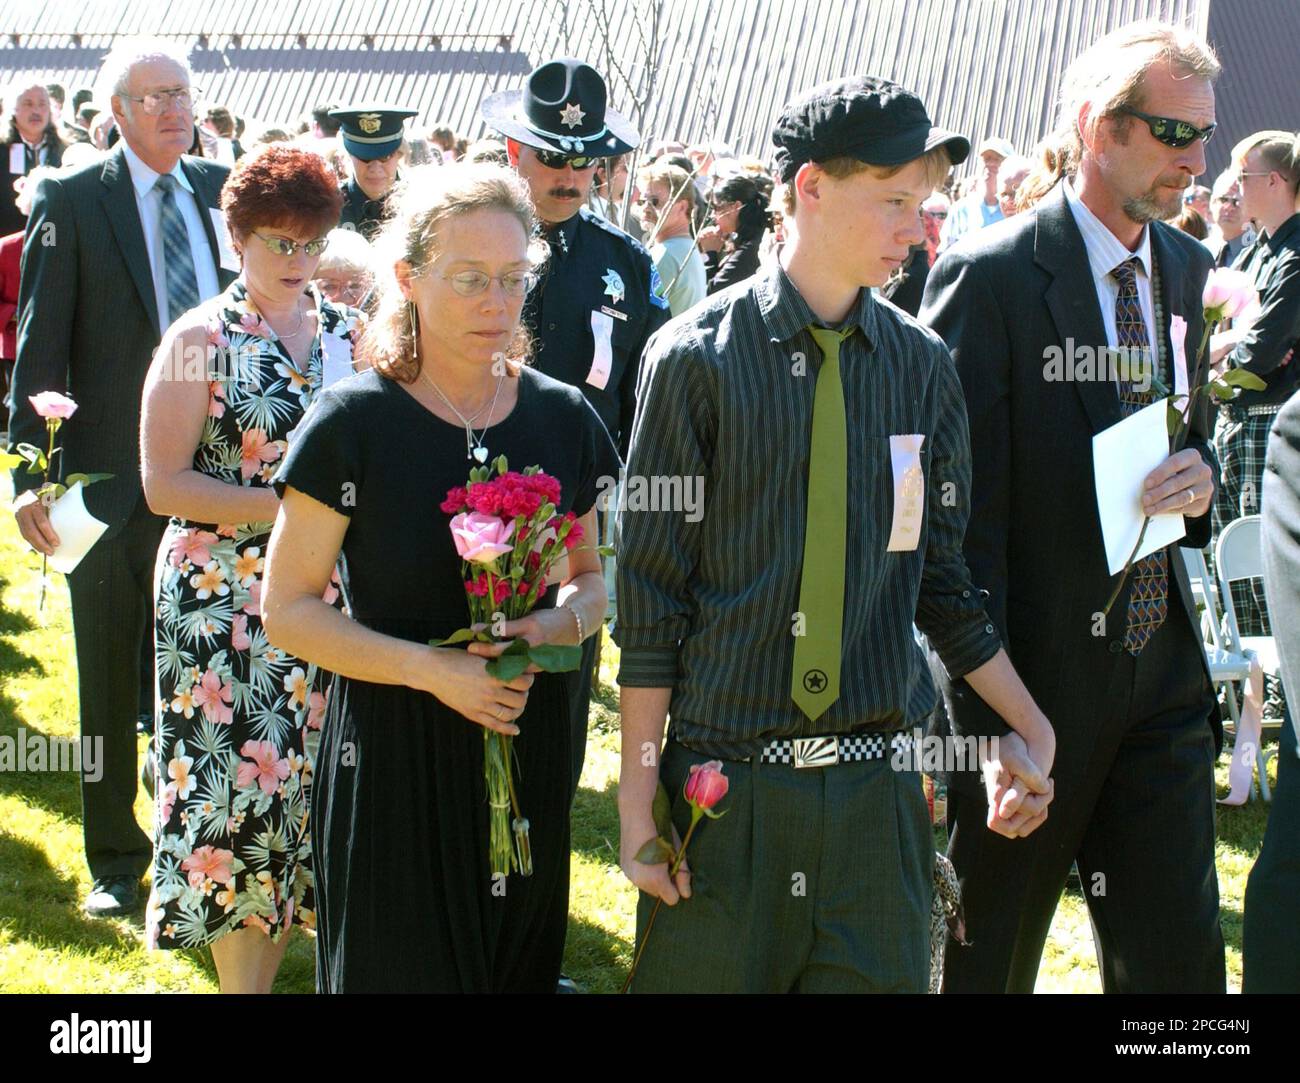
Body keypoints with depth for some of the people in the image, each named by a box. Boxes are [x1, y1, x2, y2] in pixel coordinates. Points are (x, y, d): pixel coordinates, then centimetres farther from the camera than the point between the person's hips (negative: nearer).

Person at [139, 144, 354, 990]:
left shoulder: (351, 334, 8)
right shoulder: (202, 339, -3)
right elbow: (164, 483, -8)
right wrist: (284, 505, -15)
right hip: (224, 603, -4)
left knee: (303, 783, 5)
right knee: (236, 788, -5)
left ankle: (270, 961, 19)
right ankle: (242, 982, 7)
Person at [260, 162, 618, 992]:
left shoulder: (562, 418, 3)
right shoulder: (353, 425, -9)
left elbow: (593, 575, 15)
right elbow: (288, 610, -7)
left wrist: (563, 622, -9)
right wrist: (430, 667, -19)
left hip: (529, 746, 4)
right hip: (393, 757, -4)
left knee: (522, 964, 11)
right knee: (403, 965, 4)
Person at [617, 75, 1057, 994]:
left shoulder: (922, 366, 6)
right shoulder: (699, 358, -5)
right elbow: (650, 589, -4)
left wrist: (1031, 728, 10)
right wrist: (637, 793, -6)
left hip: (876, 788, 3)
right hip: (726, 782, -3)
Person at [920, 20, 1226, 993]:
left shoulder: (1188, 269, 8)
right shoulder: (990, 278, -13)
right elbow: (959, 510, -13)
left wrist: (1200, 477, -6)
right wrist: (985, 708, -17)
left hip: (1162, 667, 6)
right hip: (1037, 672, -6)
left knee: (1178, 954, 7)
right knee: (989, 957, 10)